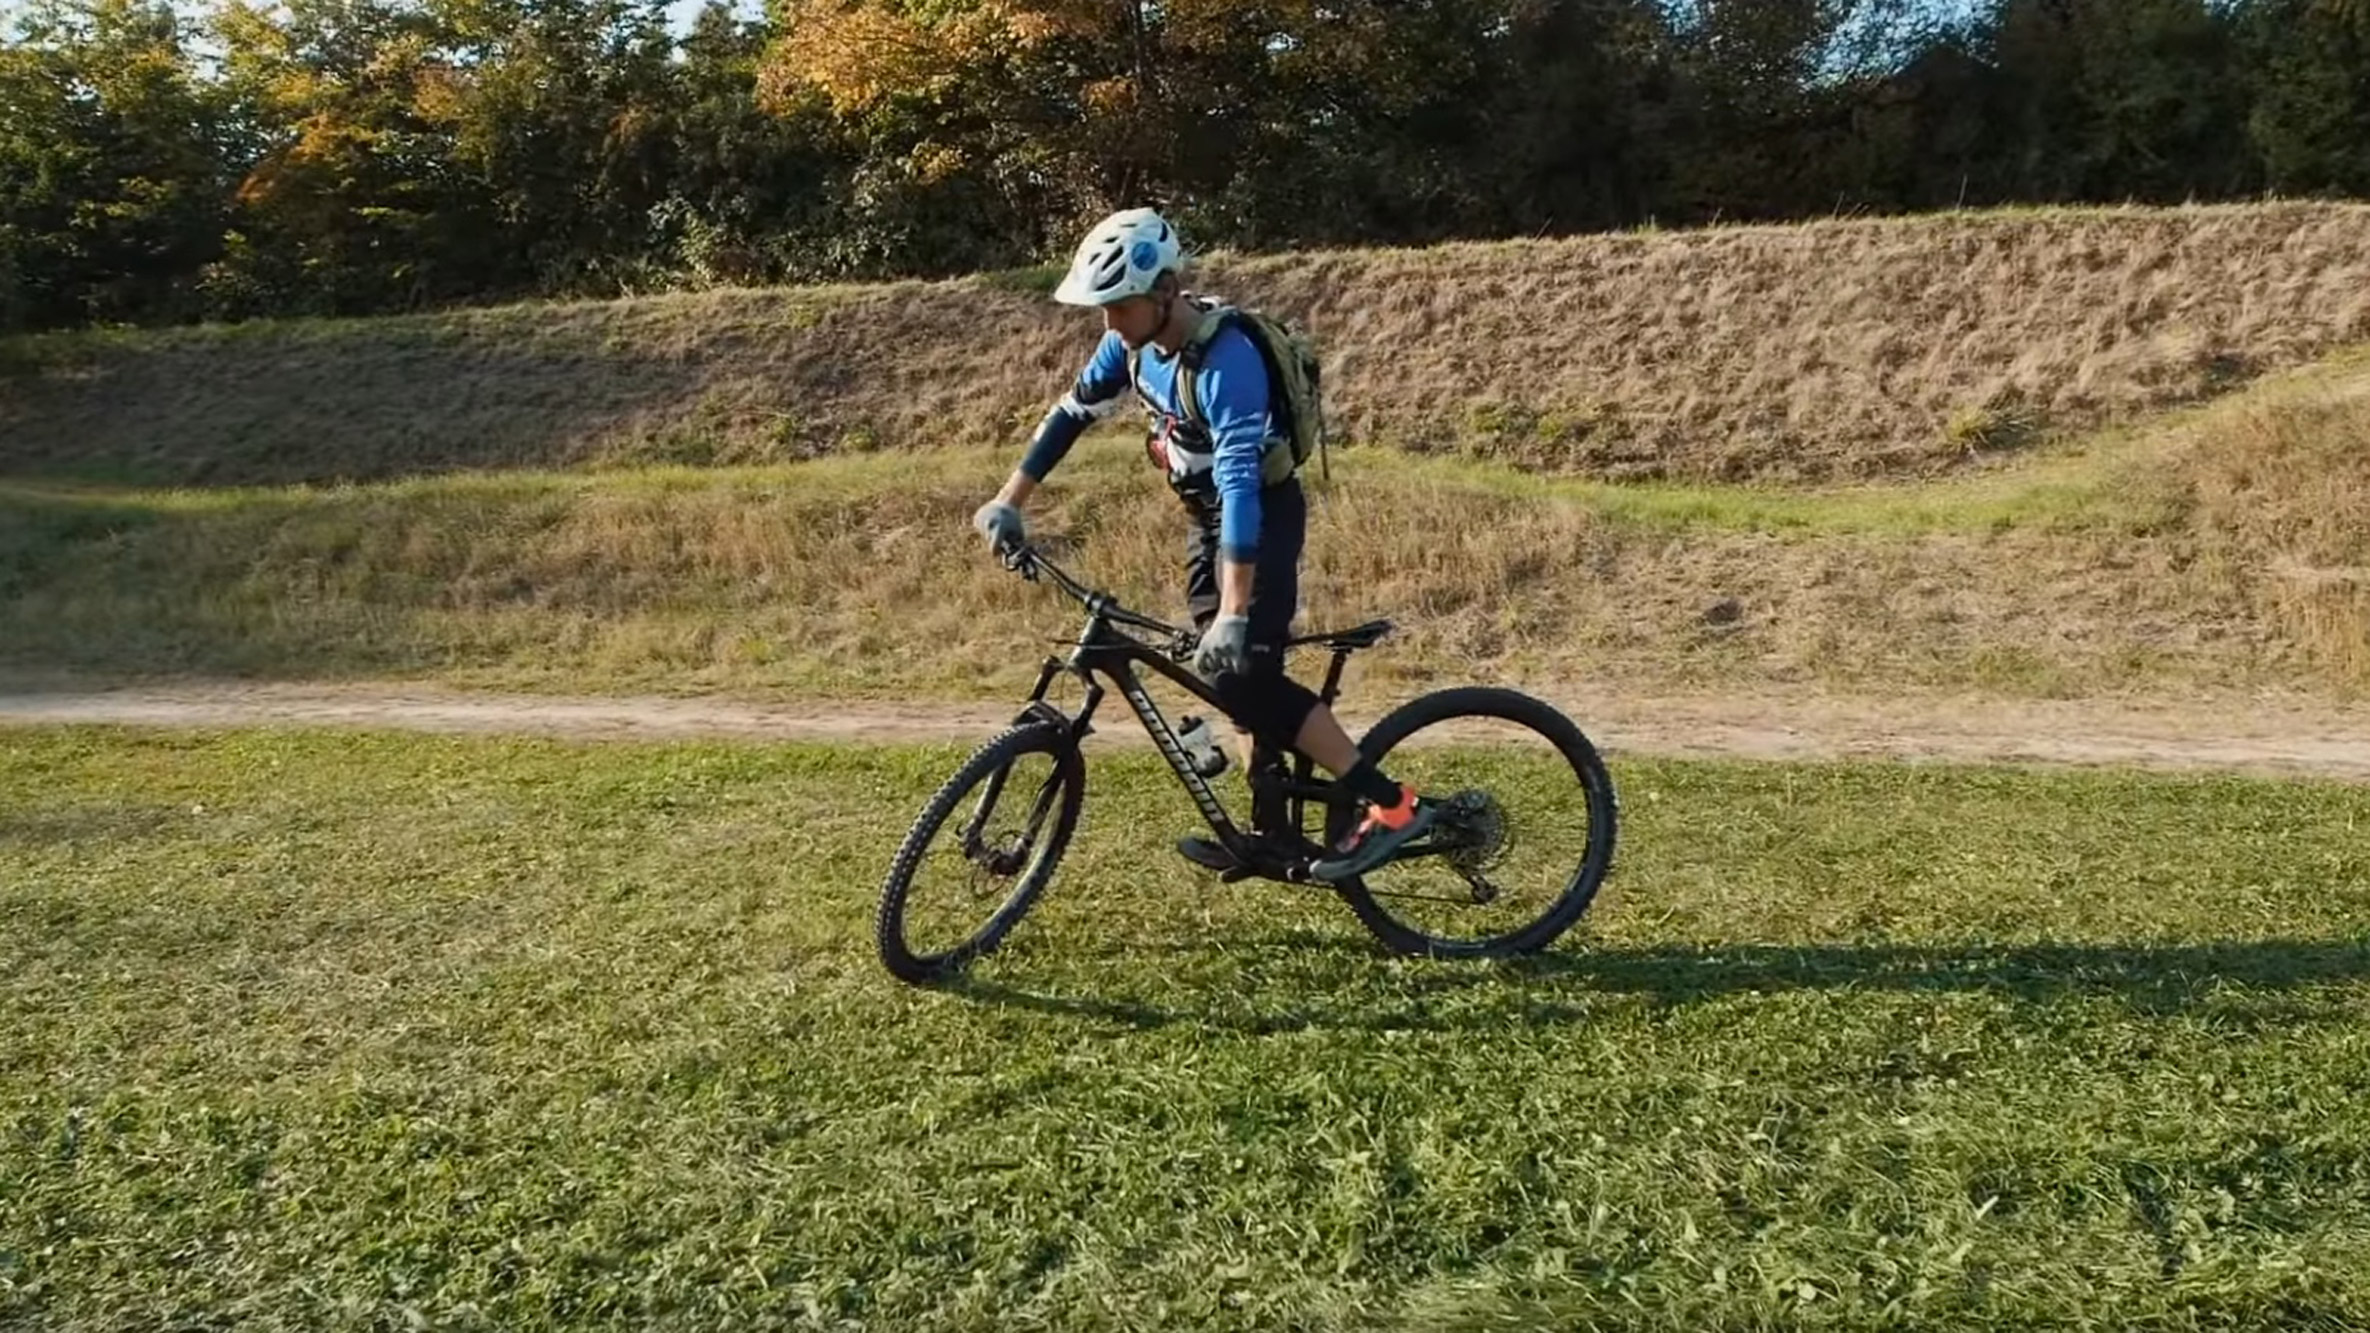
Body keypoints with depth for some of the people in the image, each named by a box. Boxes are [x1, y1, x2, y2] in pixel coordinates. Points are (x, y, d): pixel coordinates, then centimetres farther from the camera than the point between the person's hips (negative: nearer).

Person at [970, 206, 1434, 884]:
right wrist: (1009, 502, 4)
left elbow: (1241, 483, -37)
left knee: (1244, 673, -18)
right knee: (1227, 676, 10)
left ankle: (1392, 805, -13)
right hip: (1206, 512, 8)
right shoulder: (1134, 341, -6)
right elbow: (1073, 411, 6)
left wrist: (1233, 614, -42)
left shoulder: (1226, 361, -31)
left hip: (1261, 514, -8)